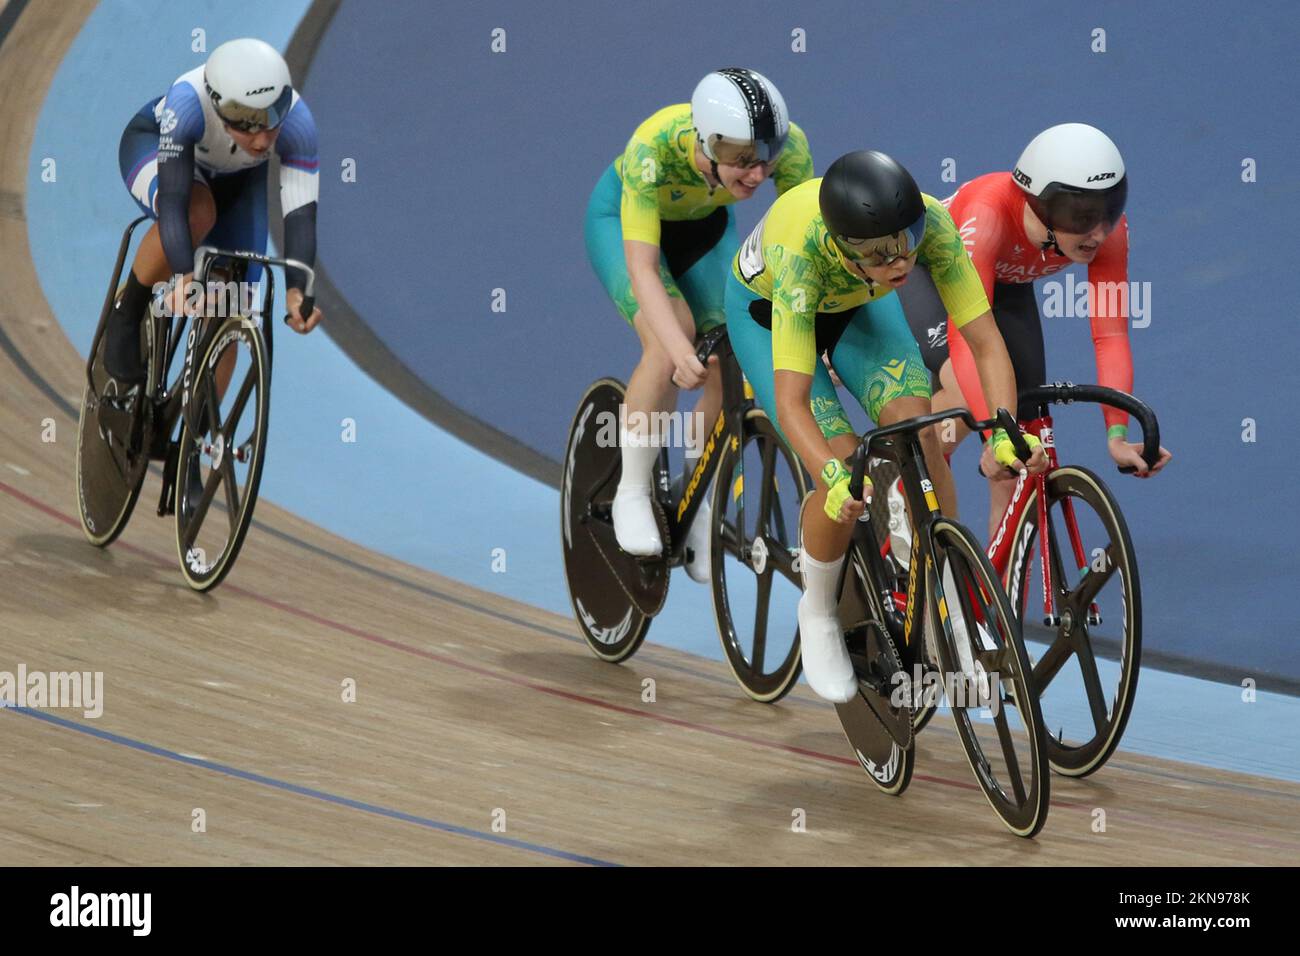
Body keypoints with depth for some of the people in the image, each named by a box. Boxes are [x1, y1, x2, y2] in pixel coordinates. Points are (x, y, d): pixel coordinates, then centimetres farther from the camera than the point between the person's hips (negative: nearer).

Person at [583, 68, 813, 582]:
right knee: (669, 340, -28)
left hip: (703, 223, 4)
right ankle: (631, 492, -10)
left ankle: (695, 506, 8)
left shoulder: (789, 145, -33)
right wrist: (679, 350, -56)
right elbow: (642, 268, -43)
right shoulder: (654, 148, -42)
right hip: (622, 215, -3)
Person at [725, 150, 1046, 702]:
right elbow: (791, 401, -46)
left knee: (914, 423, -24)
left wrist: (1005, 432, -48)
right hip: (766, 307, -3)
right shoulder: (800, 250, -44)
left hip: (859, 305, 3)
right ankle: (818, 615, 7)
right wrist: (835, 478, -62)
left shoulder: (930, 222, -36)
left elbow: (985, 342, -32)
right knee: (845, 473, -20)